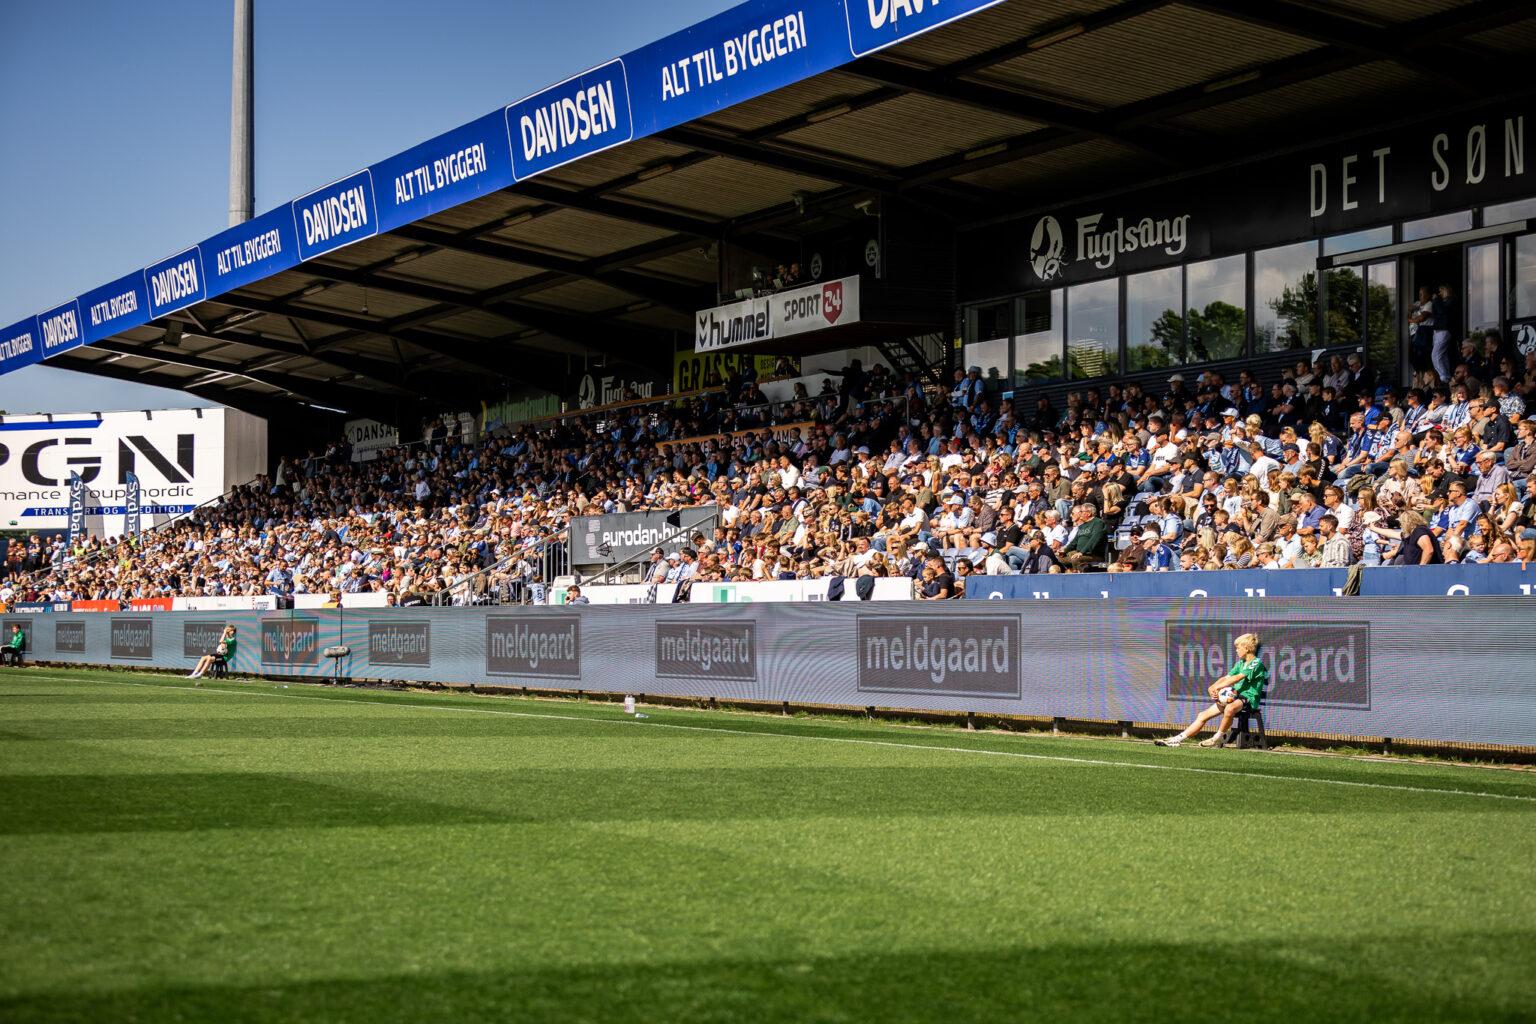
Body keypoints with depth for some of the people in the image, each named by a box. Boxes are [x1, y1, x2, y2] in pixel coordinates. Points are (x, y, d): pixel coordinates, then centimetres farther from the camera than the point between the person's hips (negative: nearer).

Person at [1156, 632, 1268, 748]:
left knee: (1230, 709, -42)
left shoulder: (1256, 663, -8)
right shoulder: (1240, 663, 20)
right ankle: (1177, 739, -1)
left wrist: (1217, 687, -21)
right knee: (1203, 715, -1)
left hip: (1248, 698, -9)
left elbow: (1238, 678, -19)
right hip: (1236, 696, 9)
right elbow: (1226, 678, 11)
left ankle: (1219, 738, -21)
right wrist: (1213, 687, -10)